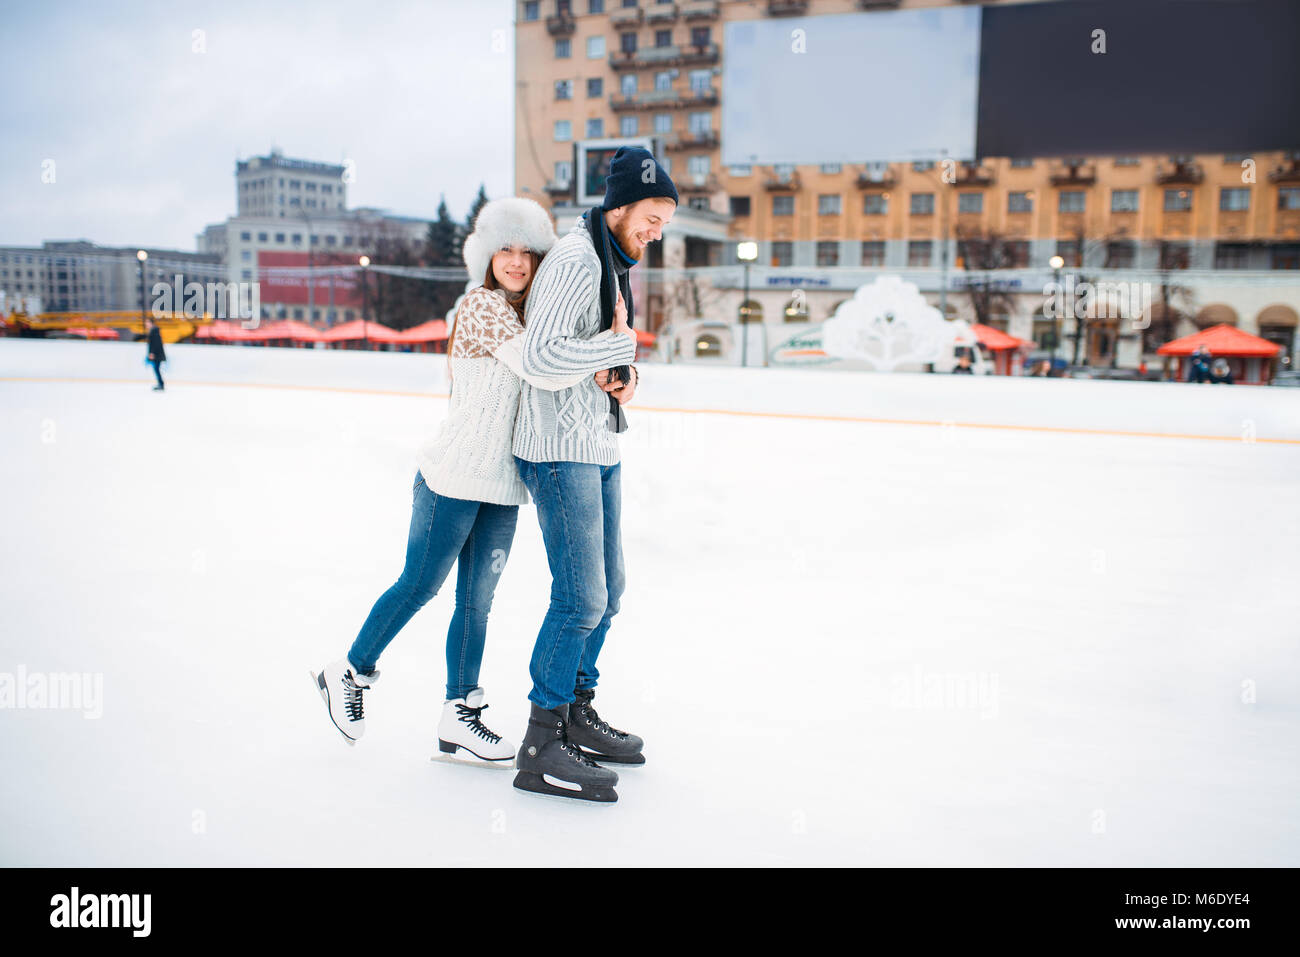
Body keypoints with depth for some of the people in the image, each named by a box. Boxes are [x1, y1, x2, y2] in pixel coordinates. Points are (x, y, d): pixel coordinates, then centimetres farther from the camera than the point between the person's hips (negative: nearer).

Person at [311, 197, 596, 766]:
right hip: (456, 477, -8)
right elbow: (543, 372, -26)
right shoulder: (482, 305, -13)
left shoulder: (526, 313, 14)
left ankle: (459, 720, 19)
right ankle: (349, 674, 28)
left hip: (502, 486, 8)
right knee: (419, 587, 5)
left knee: (477, 601, 10)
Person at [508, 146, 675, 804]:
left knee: (607, 589, 16)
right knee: (582, 598, -9)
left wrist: (626, 372, -1)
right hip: (560, 450, -10)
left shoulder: (615, 261, 16)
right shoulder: (576, 259, -16)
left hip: (600, 450, 10)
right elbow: (540, 356, -26)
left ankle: (577, 714, 31)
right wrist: (618, 344, -17)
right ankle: (541, 748, 3)